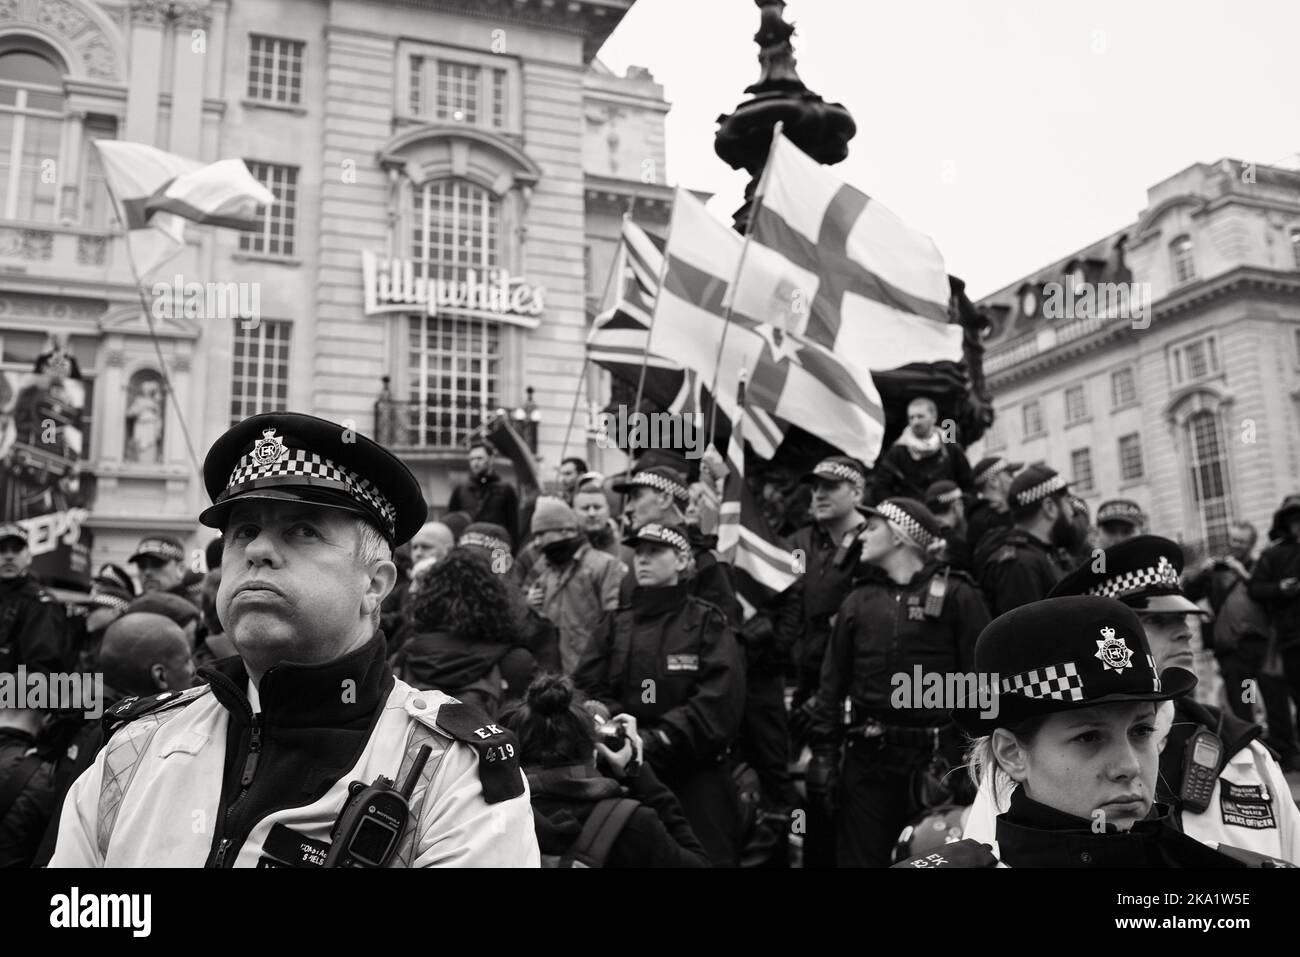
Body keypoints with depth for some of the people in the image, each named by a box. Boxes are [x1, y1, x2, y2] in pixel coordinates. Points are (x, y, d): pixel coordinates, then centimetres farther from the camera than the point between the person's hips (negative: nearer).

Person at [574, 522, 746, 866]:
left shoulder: (708, 622, 1)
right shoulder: (614, 623, 12)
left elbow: (718, 701, -11)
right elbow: (587, 687, 1)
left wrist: (656, 740, -19)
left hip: (696, 776, -3)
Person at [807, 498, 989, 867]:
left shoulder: (956, 595, -3)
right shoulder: (858, 599, 11)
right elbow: (833, 681, 10)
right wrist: (823, 752, 4)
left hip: (935, 757, -3)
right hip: (866, 757, 4)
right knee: (859, 856, 8)